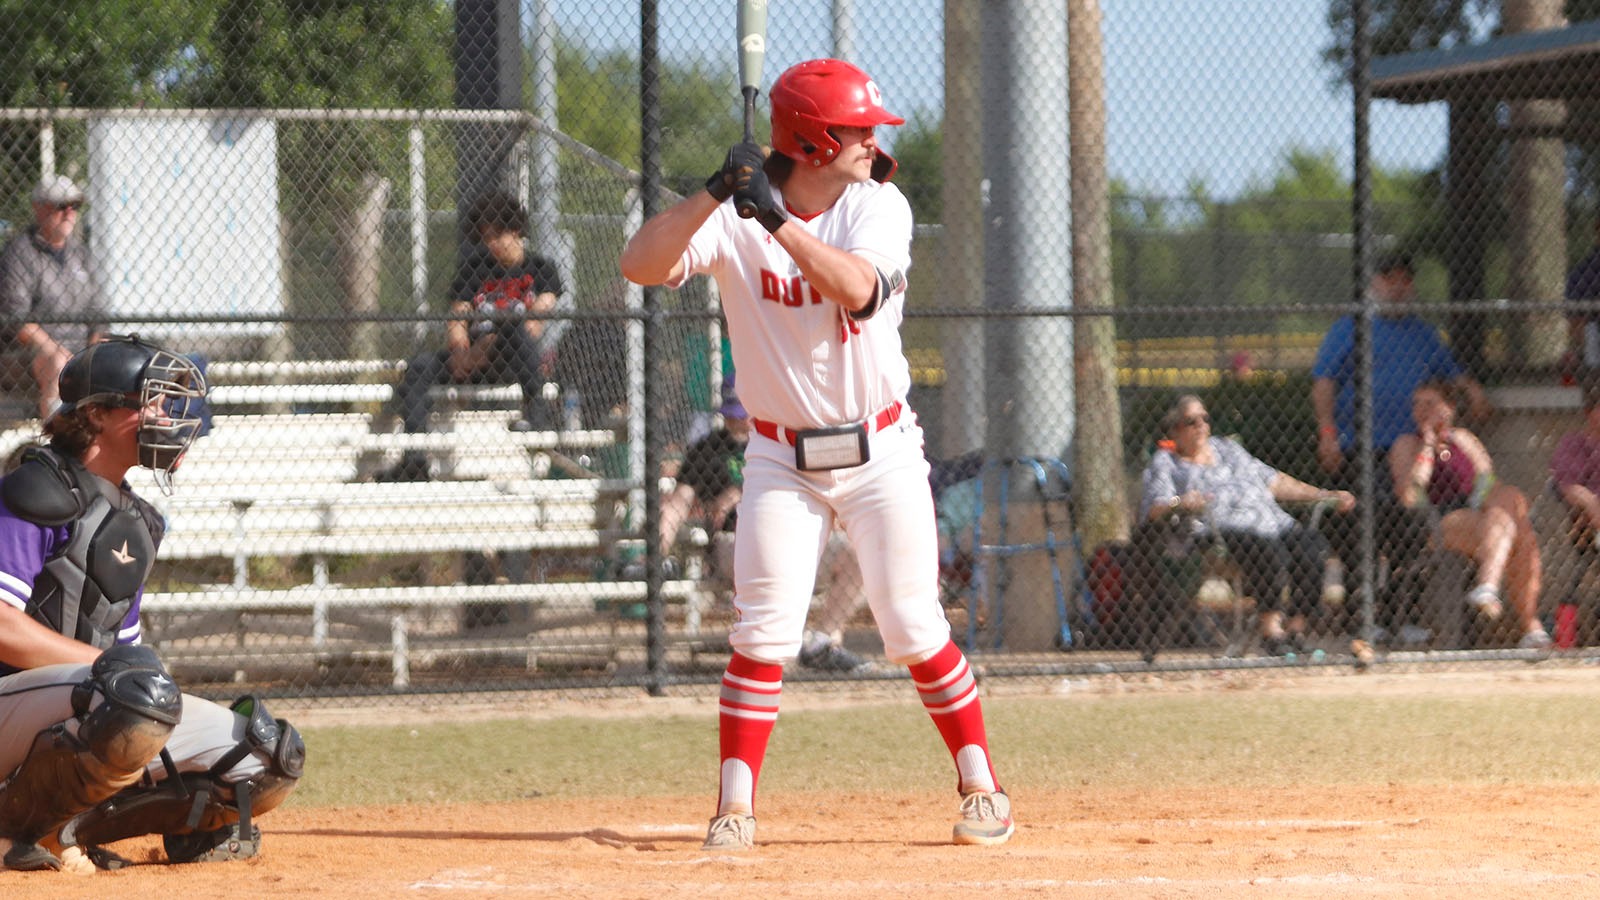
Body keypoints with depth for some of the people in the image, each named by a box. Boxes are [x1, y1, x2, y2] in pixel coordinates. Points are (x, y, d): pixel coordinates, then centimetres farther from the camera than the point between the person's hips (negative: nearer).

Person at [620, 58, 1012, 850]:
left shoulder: (878, 206, -7)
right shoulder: (733, 218, -8)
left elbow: (855, 287, -26)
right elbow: (641, 264, -22)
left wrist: (778, 218, -33)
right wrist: (714, 194, -32)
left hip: (880, 452, 0)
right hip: (781, 462, 0)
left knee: (914, 631, -1)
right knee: (763, 635, -7)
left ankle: (982, 788, 12)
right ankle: (735, 806, -1)